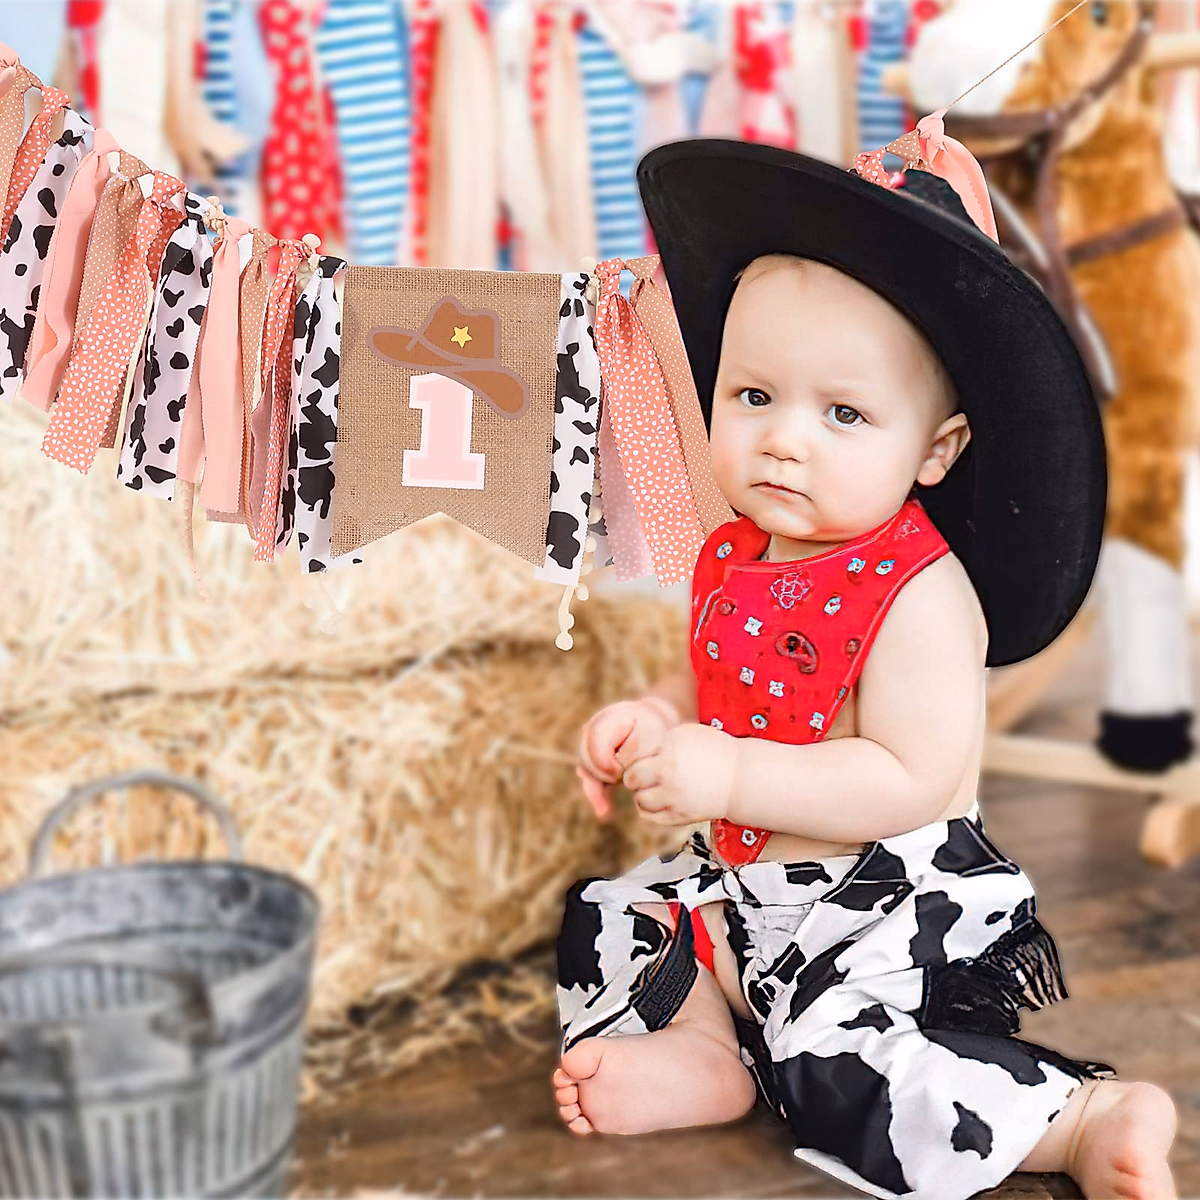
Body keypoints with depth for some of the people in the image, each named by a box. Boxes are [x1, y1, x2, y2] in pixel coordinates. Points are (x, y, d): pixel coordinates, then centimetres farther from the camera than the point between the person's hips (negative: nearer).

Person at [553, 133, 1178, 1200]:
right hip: (743, 876, 9)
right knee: (607, 917, 11)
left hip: (893, 901, -8)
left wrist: (730, 774, -32)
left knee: (844, 1065, -23)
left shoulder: (917, 593, -24)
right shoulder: (733, 559, 0)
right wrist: (650, 722, -6)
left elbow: (916, 782, -29)